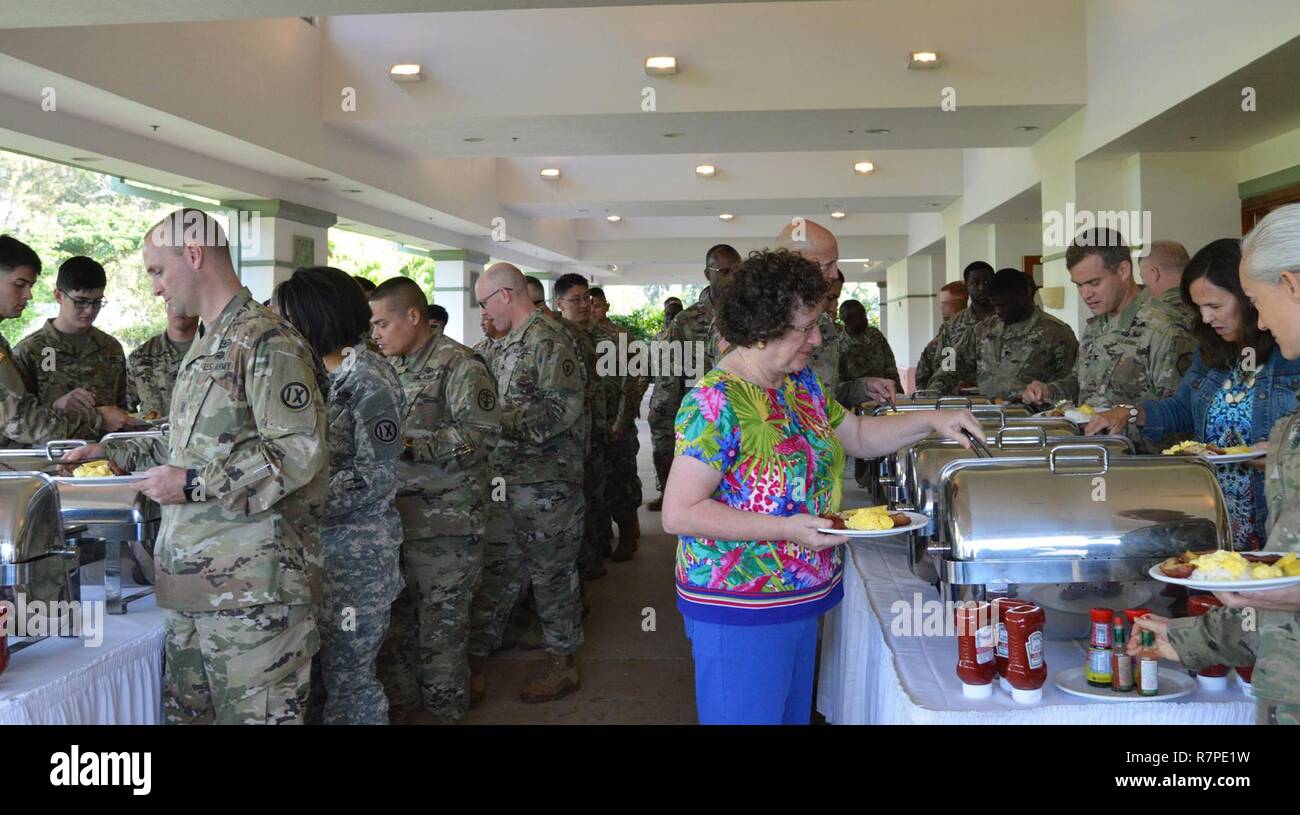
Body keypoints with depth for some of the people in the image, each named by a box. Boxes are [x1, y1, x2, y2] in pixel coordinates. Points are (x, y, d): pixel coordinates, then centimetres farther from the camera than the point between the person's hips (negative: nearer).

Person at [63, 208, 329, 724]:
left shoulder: (267, 342, -13)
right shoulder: (207, 344, 19)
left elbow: (300, 452, -21)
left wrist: (193, 485, -18)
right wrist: (115, 451, 27)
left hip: (252, 584, -10)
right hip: (189, 584, 10)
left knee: (257, 712, -2)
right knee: (186, 712, 15)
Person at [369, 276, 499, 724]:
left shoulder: (459, 365, -9)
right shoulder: (390, 368, 14)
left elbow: (482, 433, -18)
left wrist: (412, 447, -22)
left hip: (445, 522, -7)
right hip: (394, 515, 7)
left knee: (441, 623, 3)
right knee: (394, 618, 12)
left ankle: (442, 710, 19)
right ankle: (402, 703, 27)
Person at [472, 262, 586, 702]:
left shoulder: (547, 339, -14)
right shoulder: (508, 343, 15)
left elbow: (564, 407, -22)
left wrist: (501, 420, -22)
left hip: (546, 479, -9)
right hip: (509, 475, 9)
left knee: (549, 568, 1)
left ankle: (563, 663, 13)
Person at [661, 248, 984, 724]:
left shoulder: (802, 382, 5)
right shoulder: (717, 402, -22)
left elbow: (859, 437, 19)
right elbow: (678, 513, -24)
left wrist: (932, 421, 4)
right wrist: (786, 529, -26)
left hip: (803, 601, 9)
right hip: (740, 614, -8)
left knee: (795, 712, 21)